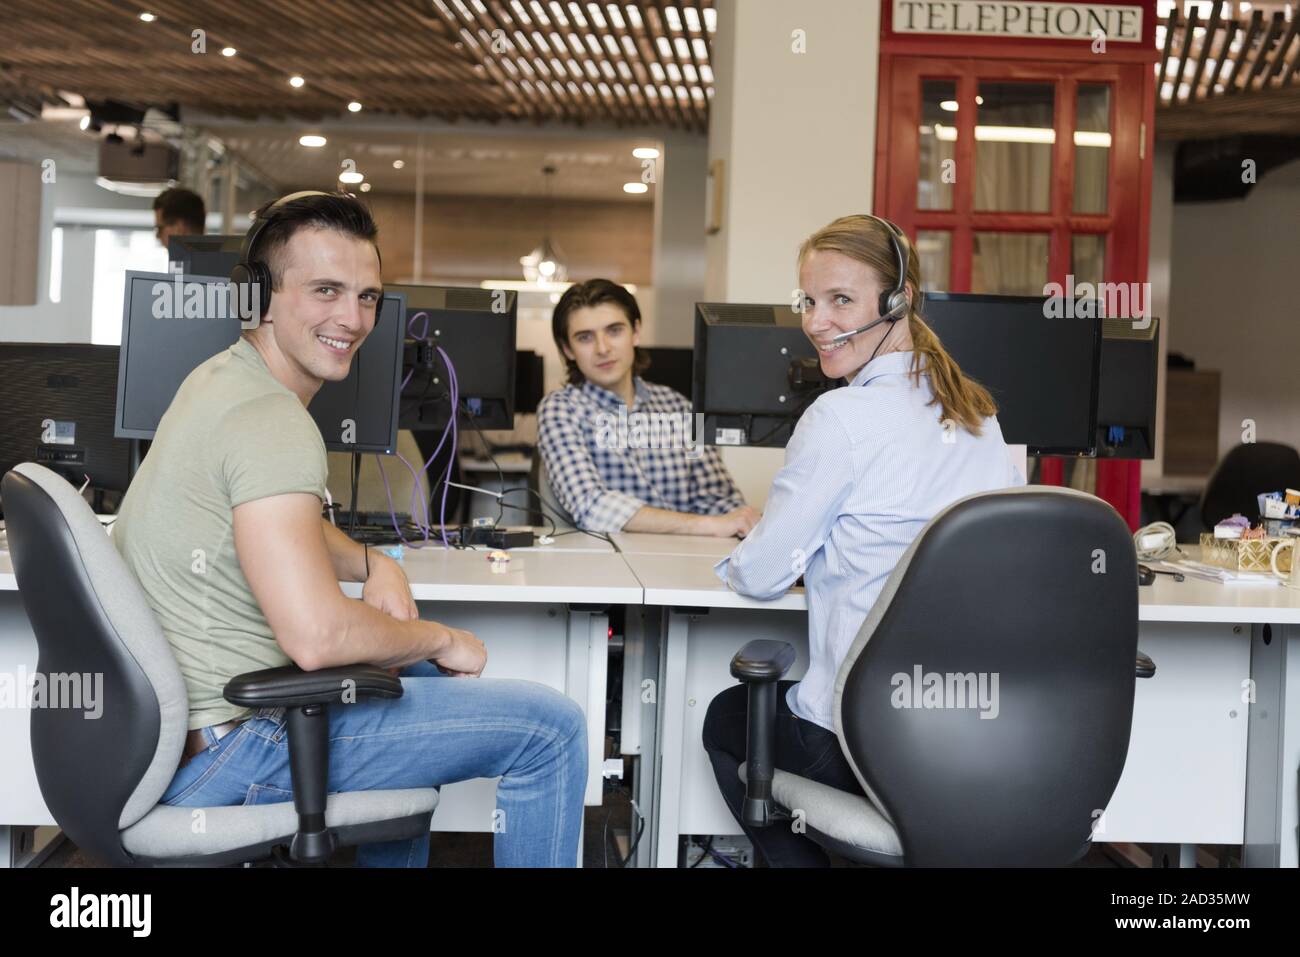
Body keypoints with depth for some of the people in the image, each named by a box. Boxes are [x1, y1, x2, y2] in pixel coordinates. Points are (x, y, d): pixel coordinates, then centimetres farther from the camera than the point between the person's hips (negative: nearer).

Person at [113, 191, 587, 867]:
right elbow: (316, 634, -31)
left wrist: (374, 565, 4)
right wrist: (442, 640, -13)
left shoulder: (223, 376, 9)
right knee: (551, 728, -6)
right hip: (223, 749, -10)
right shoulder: (272, 420, -23)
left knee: (421, 671, 32)